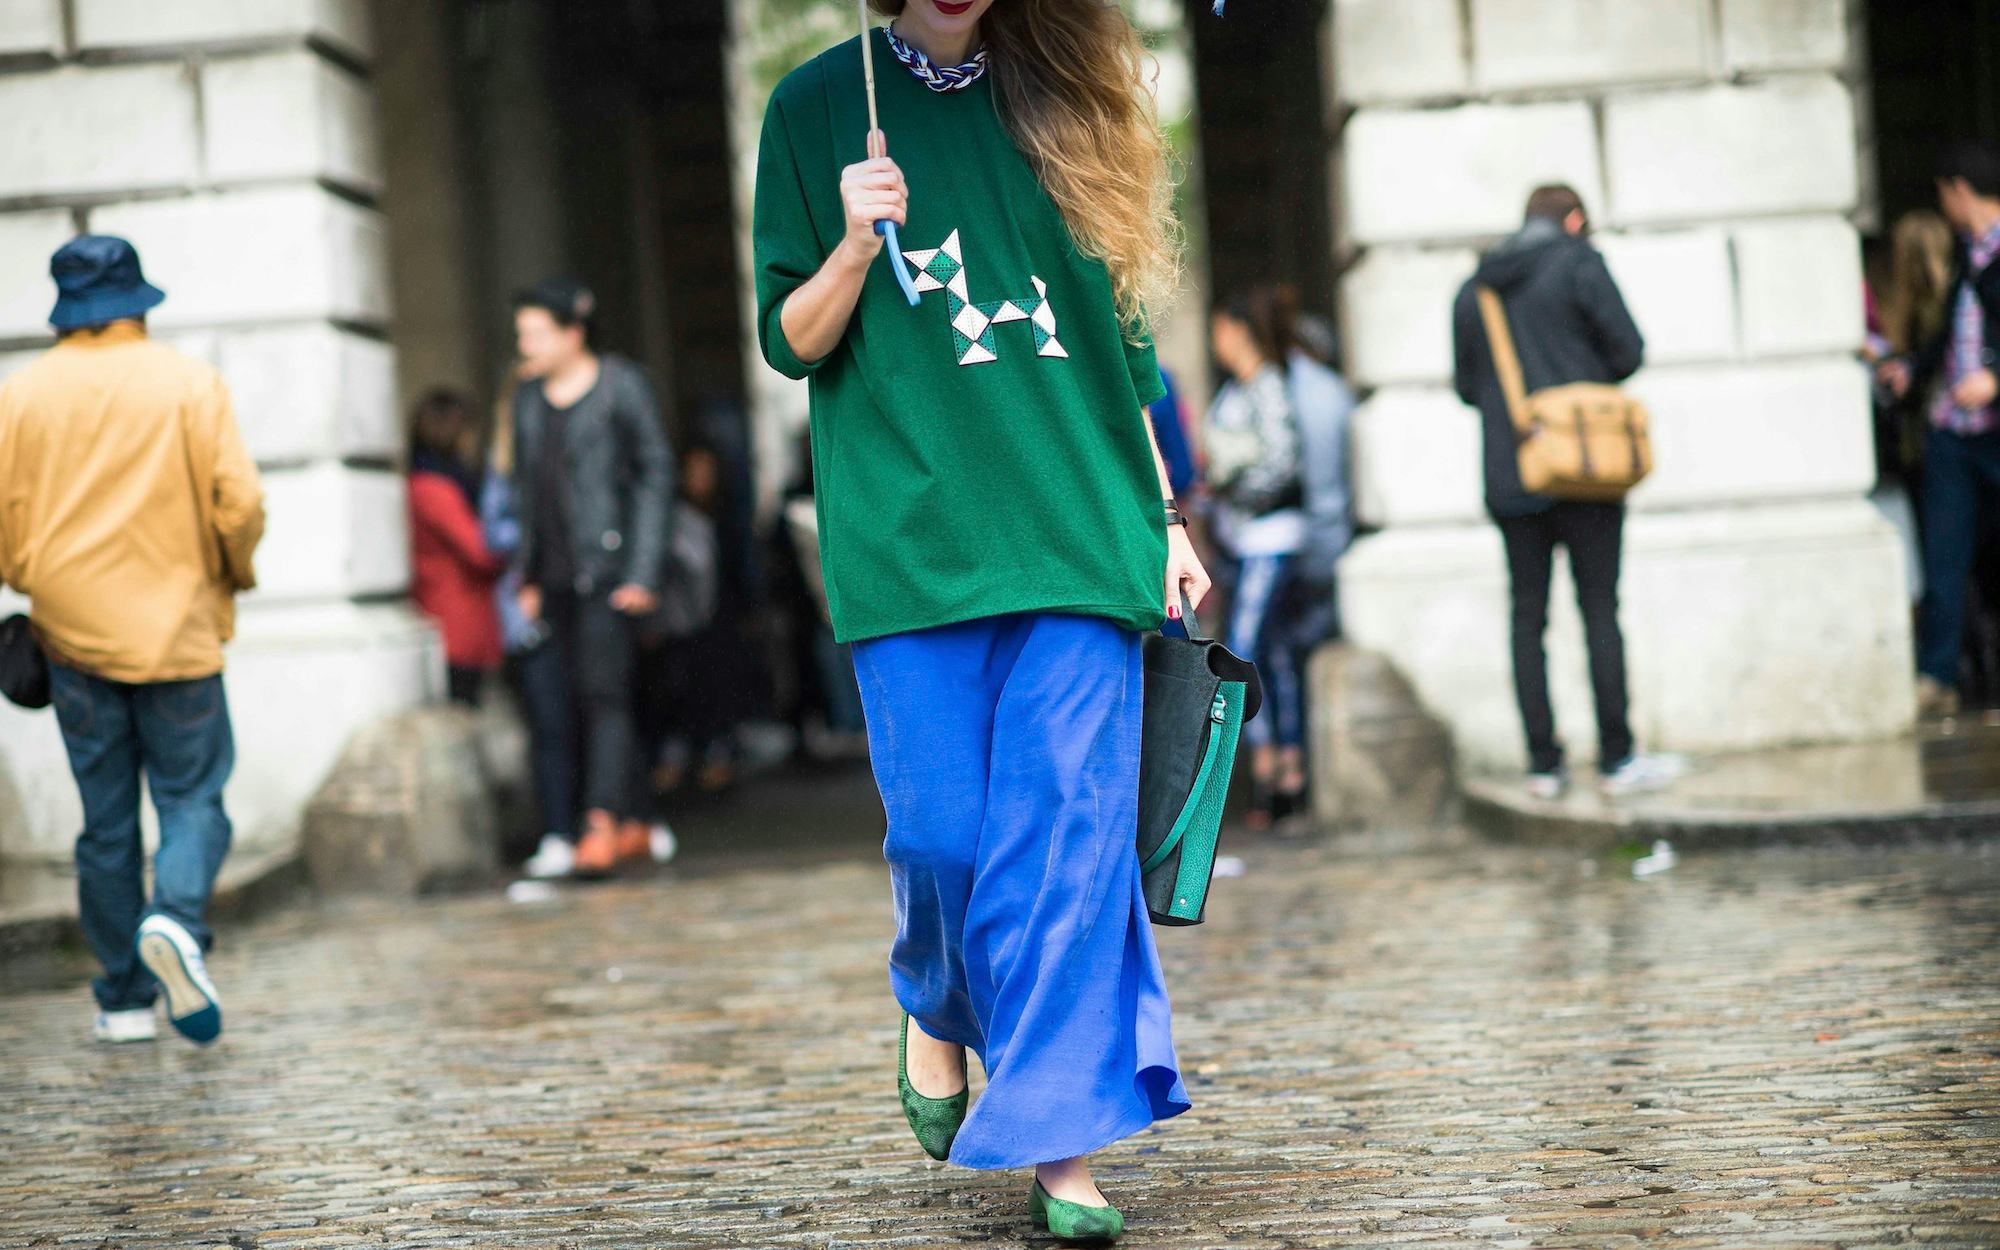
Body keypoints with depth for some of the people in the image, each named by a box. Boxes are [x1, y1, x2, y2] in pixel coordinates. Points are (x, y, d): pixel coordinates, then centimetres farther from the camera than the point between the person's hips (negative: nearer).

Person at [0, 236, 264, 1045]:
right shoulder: (190, 385, -4)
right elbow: (238, 502, -8)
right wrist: (234, 577, 11)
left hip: (73, 635, 2)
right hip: (175, 629, -2)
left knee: (105, 820, 9)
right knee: (192, 797, 5)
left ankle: (124, 1002, 11)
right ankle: (178, 919, -24)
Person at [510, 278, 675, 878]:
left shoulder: (622, 386, -3)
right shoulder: (528, 397, 14)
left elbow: (656, 475, -5)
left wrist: (643, 573, -11)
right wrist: (528, 577, 12)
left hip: (609, 566, -6)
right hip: (557, 575, 6)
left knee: (604, 691, -15)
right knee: (578, 699, 5)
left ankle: (602, 823, -21)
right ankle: (635, 826, 12)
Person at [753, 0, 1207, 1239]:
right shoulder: (819, 106, 7)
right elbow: (790, 342, 7)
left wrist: (1165, 516, 13)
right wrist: (856, 247, -13)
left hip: (1079, 533, 1)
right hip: (912, 540, -1)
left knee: (1067, 831, -5)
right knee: (942, 832, -2)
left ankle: (1062, 1144, -1)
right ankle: (938, 1013, 30)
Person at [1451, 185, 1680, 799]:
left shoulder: (1472, 290, 12)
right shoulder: (1580, 264, -1)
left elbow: (1466, 384, 15)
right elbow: (1627, 351, -5)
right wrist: (1586, 380, 13)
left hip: (1508, 478, 4)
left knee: (1528, 616, 6)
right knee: (1599, 609, 0)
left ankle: (1543, 765, 4)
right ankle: (1616, 759, 0)